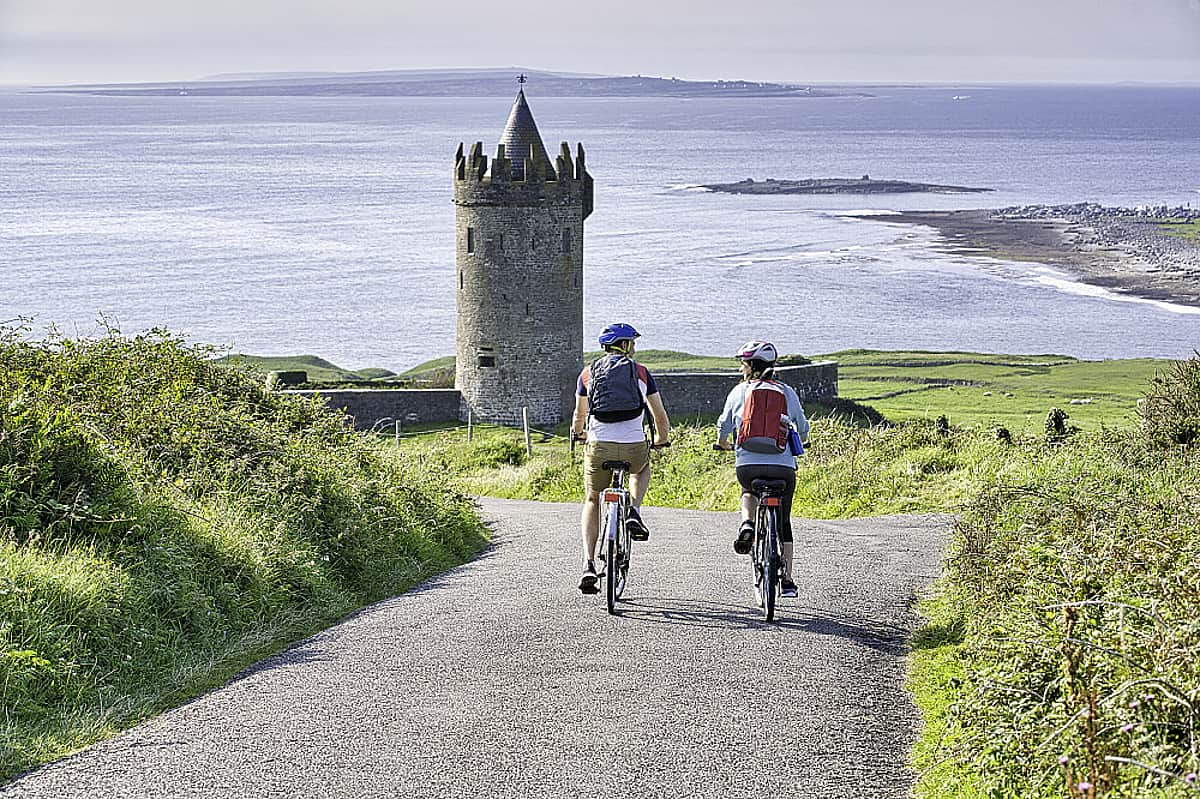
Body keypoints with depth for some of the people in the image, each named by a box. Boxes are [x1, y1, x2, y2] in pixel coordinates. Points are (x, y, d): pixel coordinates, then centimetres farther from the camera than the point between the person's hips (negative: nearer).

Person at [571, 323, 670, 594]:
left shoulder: (588, 373, 13)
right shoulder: (641, 372, 9)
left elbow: (579, 414, 27)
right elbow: (660, 416, 14)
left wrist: (577, 433, 49)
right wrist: (661, 439, 35)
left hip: (599, 448, 1)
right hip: (634, 448, -1)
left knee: (592, 502, 23)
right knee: (642, 468, 38)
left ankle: (589, 564, 5)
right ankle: (634, 512, 11)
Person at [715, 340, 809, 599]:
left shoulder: (739, 391, 7)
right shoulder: (787, 392, 10)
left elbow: (723, 427, 13)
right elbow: (803, 430, 20)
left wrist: (723, 443, 36)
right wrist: (798, 442, 43)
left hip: (748, 465, -1)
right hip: (784, 466, 1)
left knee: (749, 491, 35)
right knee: (783, 523, 16)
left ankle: (747, 524, 5)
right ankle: (787, 581, 14)